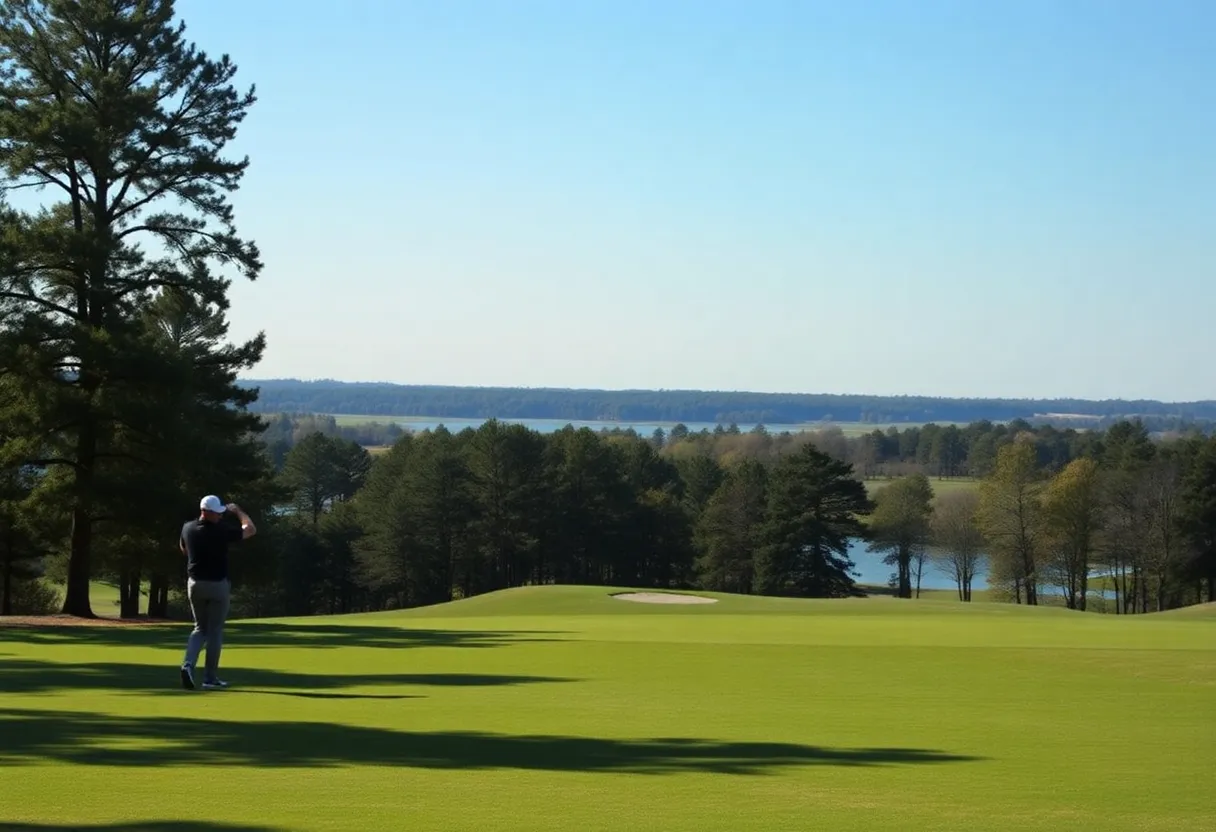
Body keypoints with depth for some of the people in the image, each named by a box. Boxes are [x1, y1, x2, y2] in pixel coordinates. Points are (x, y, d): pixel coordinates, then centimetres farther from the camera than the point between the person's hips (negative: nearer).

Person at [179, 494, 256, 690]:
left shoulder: (188, 528, -2)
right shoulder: (222, 530, -17)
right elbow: (251, 530, -4)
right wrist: (238, 511, 8)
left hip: (195, 583, 4)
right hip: (217, 585, -4)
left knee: (200, 628, 16)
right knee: (215, 631, 5)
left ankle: (188, 664, -9)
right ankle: (210, 677, 6)